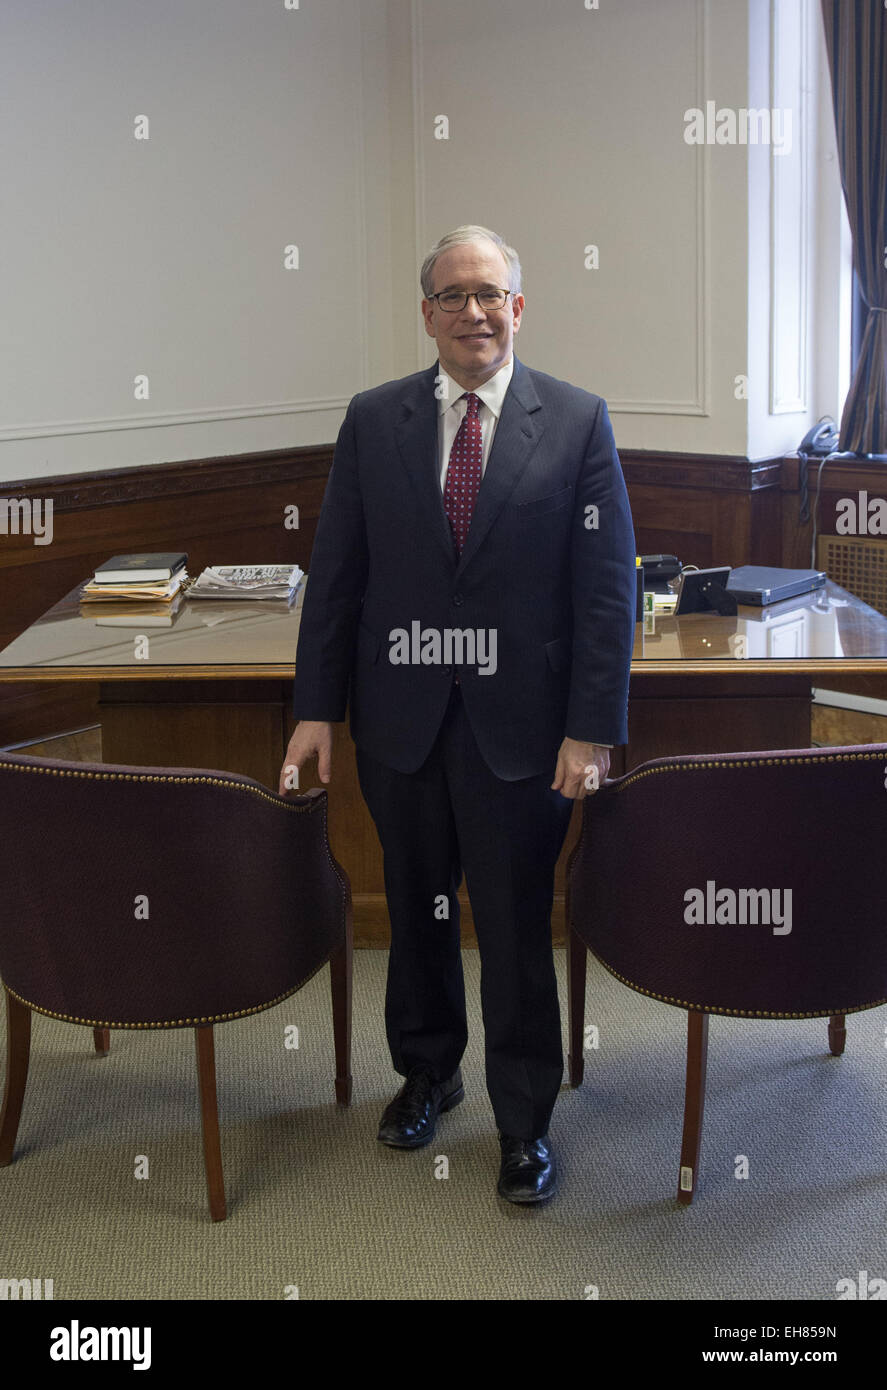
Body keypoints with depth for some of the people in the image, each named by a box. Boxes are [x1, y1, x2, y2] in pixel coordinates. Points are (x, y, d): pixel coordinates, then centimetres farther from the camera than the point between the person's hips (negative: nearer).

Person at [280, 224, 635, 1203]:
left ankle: (524, 1121, 23)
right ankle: (425, 1073, 39)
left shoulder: (576, 422, -2)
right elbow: (335, 572, 5)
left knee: (517, 928, 5)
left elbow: (608, 586, -5)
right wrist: (316, 708, 0)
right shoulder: (372, 421, 4)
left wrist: (592, 728, -10)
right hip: (401, 717, 3)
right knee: (417, 911, 17)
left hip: (519, 723, -2)